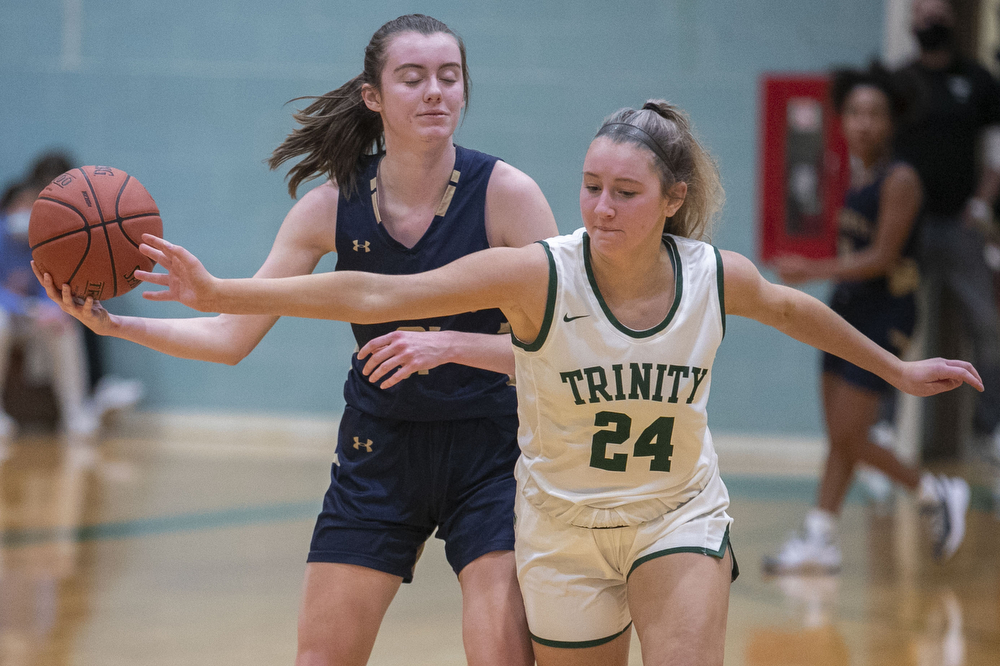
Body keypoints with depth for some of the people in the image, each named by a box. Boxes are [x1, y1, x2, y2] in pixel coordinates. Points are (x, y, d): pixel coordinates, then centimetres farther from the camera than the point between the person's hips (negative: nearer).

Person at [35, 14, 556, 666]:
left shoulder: (506, 193, -14)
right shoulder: (334, 205, -6)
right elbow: (231, 335, -2)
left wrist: (447, 345, -29)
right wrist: (116, 324, -16)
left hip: (488, 451, -2)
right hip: (378, 449, 3)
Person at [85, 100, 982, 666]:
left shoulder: (717, 277, -12)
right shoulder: (540, 275, -21)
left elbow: (792, 309, 12)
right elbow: (377, 295, -25)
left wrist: (898, 370, 25)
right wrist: (221, 294, -31)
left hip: (679, 515, 1)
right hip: (563, 524, -1)